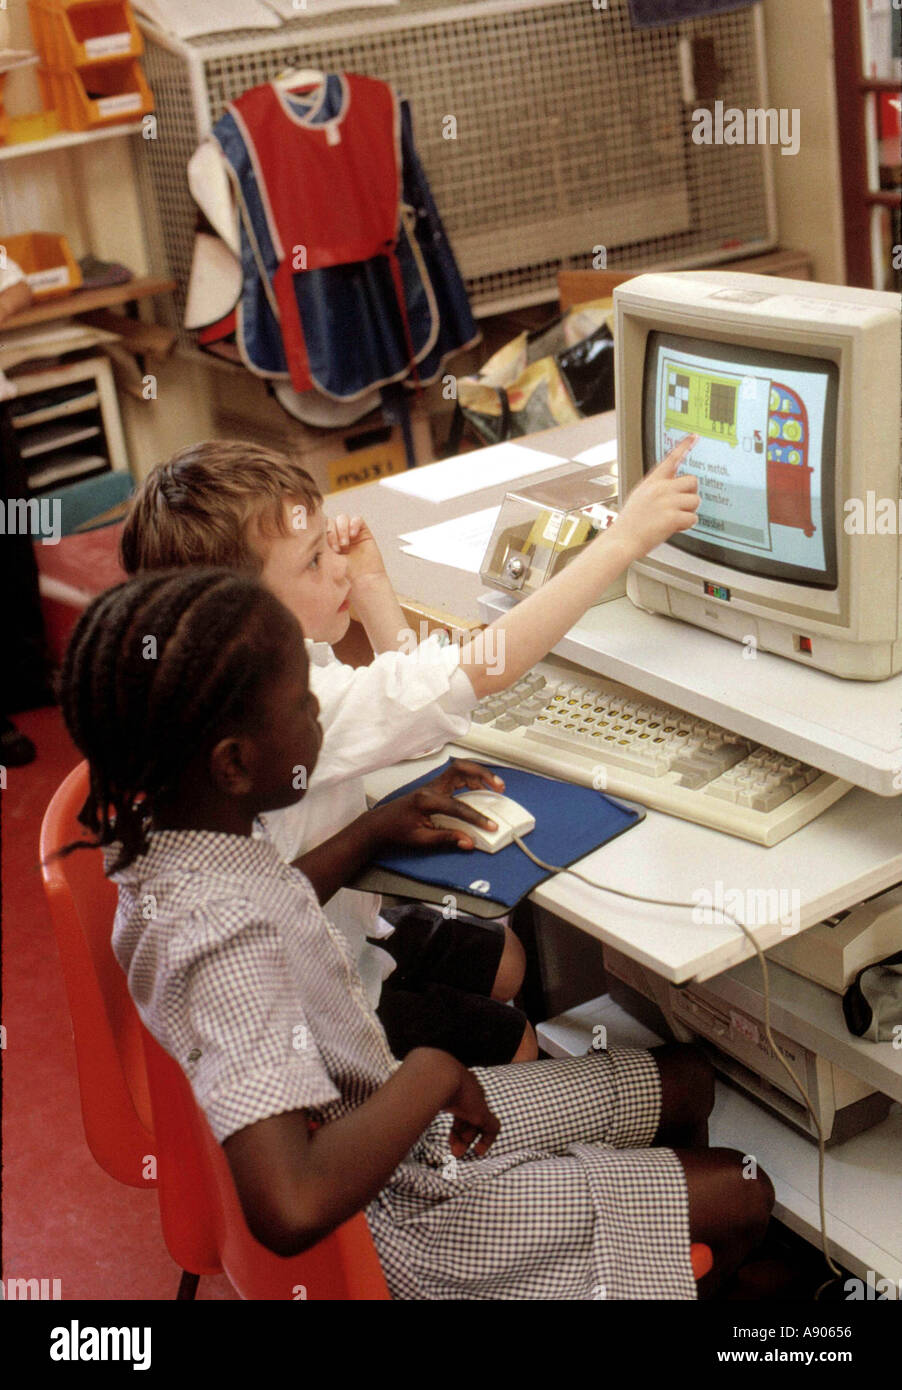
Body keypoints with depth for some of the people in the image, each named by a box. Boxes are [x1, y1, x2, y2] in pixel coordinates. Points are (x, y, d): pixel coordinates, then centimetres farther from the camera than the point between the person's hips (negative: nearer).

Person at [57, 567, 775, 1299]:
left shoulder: (158, 833, -9)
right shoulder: (222, 938, -38)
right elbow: (294, 1209, -48)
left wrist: (372, 832, 13)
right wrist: (432, 1074, -33)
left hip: (367, 1112, 9)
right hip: (392, 1215, -9)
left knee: (687, 1081, 18)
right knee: (743, 1196, 3)